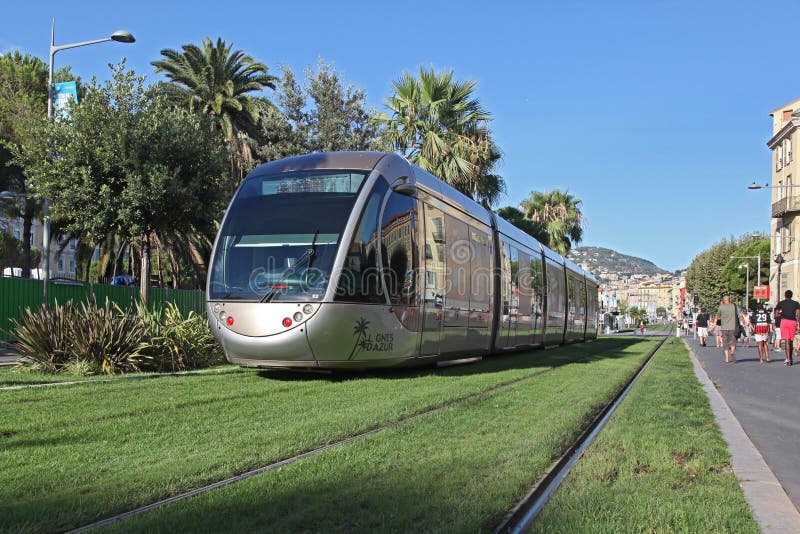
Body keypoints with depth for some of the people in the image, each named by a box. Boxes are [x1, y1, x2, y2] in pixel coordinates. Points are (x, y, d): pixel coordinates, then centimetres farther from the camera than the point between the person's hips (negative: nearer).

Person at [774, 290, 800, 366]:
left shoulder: (780, 303, 7)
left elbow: (776, 314, 4)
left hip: (784, 320, -1)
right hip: (793, 322, 1)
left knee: (787, 341, -7)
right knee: (791, 341, 13)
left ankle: (788, 359, -18)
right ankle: (790, 359, 23)